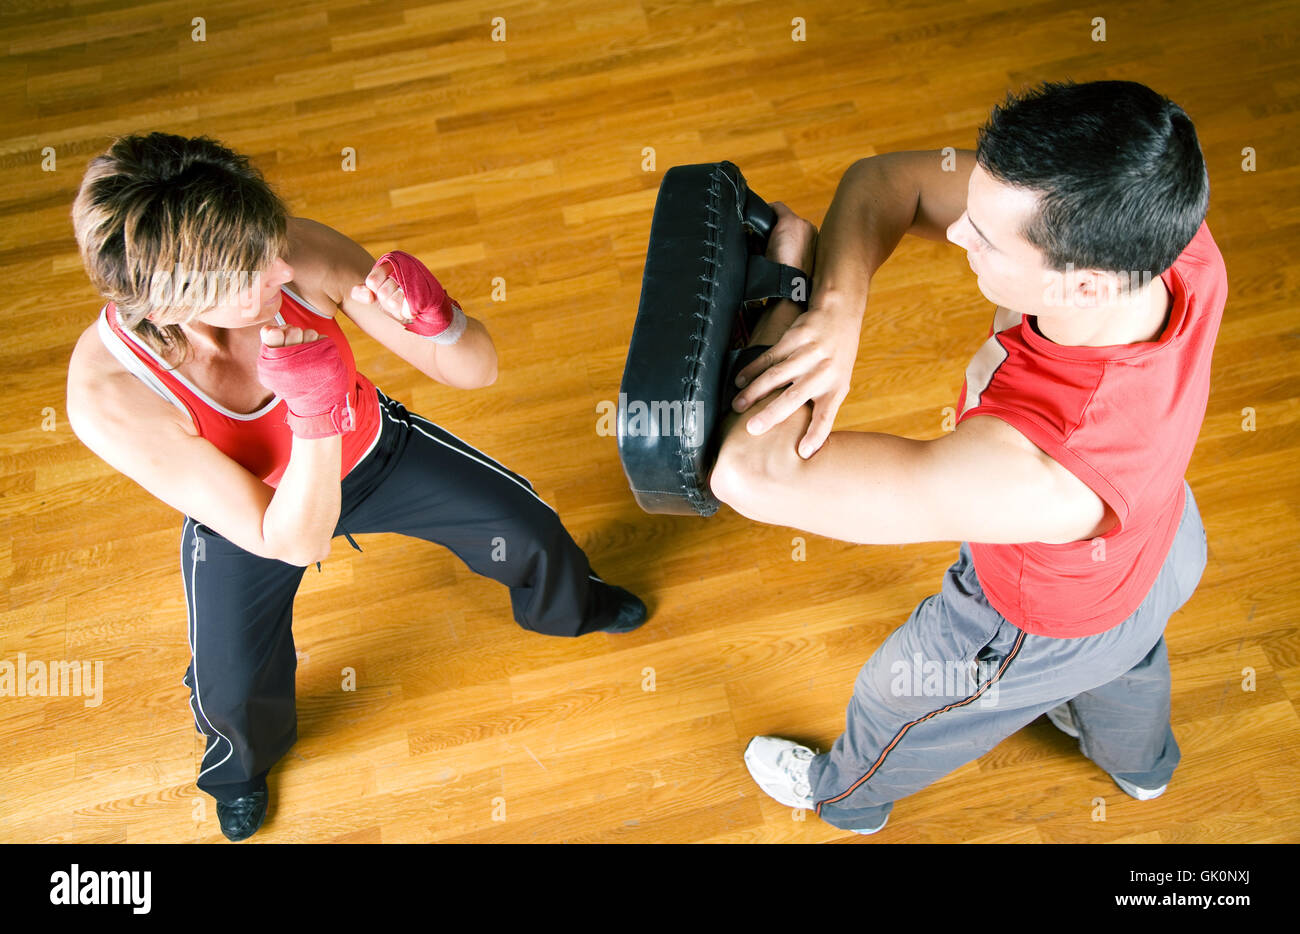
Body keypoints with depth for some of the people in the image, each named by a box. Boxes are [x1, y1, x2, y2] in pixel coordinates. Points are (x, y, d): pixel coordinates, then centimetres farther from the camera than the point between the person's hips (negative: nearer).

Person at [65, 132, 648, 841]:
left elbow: (474, 371, -25)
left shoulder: (304, 256, -35)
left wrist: (433, 318, -47)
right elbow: (297, 542, -34)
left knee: (529, 530, 9)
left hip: (369, 449, 2)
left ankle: (565, 605, 50)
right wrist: (312, 408, -50)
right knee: (236, 695, 10)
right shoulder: (107, 393, -39)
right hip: (248, 516, -2)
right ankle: (240, 762, 53)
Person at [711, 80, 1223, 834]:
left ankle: (845, 795, 65)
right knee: (1128, 664, 41)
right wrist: (839, 308, -48)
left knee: (899, 699, 28)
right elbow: (885, 181, -28)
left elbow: (753, 476, -54)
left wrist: (793, 266, -41)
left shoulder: (1045, 471, -54)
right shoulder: (1166, 229, -34)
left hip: (1048, 618, -6)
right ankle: (1143, 763, 78)